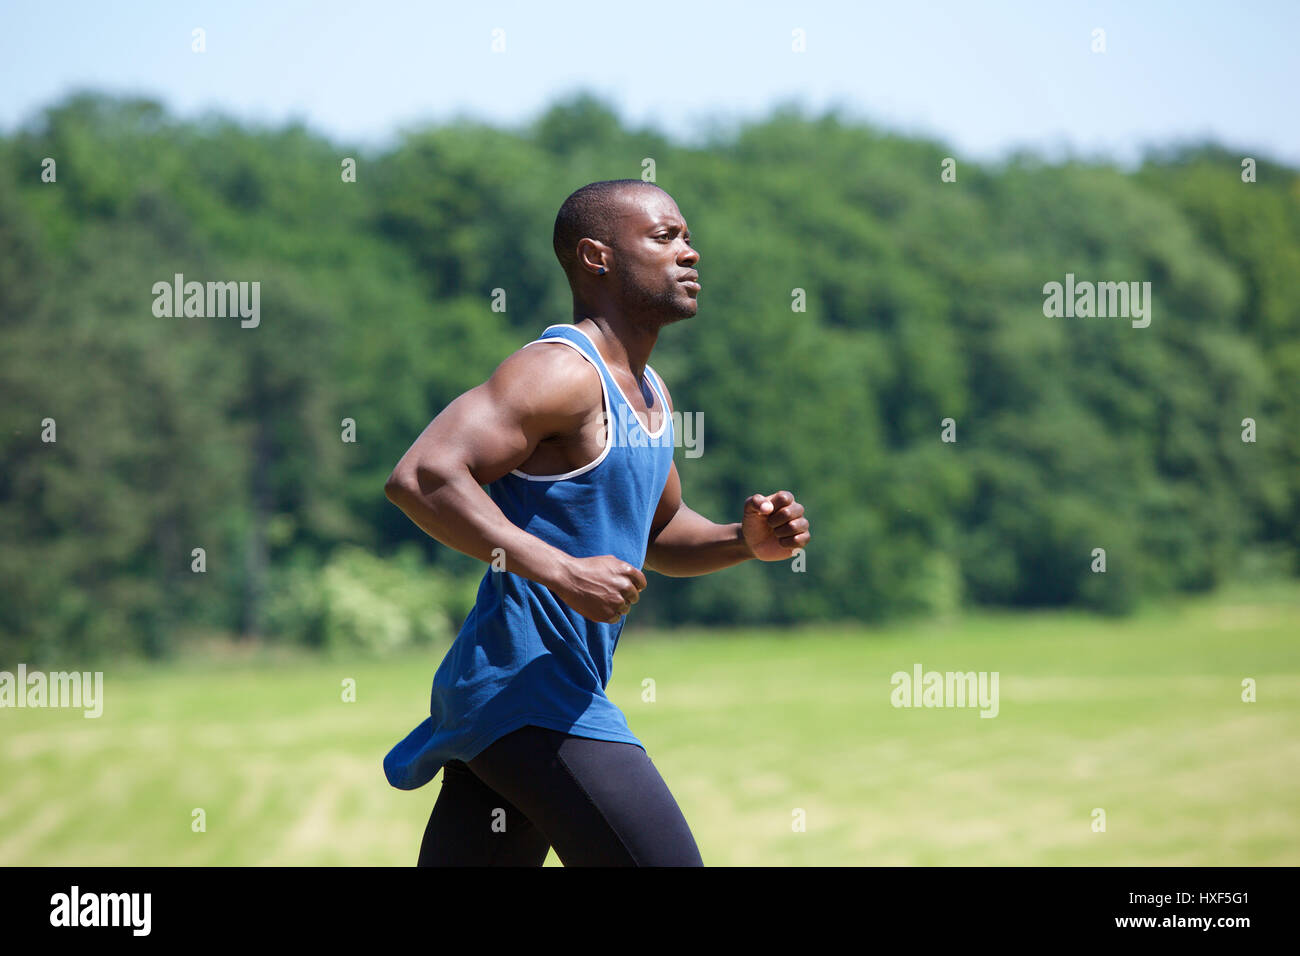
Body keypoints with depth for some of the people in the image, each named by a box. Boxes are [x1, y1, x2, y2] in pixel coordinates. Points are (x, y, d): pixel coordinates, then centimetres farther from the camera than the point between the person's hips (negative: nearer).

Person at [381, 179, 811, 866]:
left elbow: (659, 535, 32)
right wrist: (561, 571, -30)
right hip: (527, 690, -10)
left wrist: (744, 541, 10)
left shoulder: (647, 391, 18)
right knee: (666, 861, -11)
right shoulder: (561, 371, -14)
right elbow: (420, 477, -25)